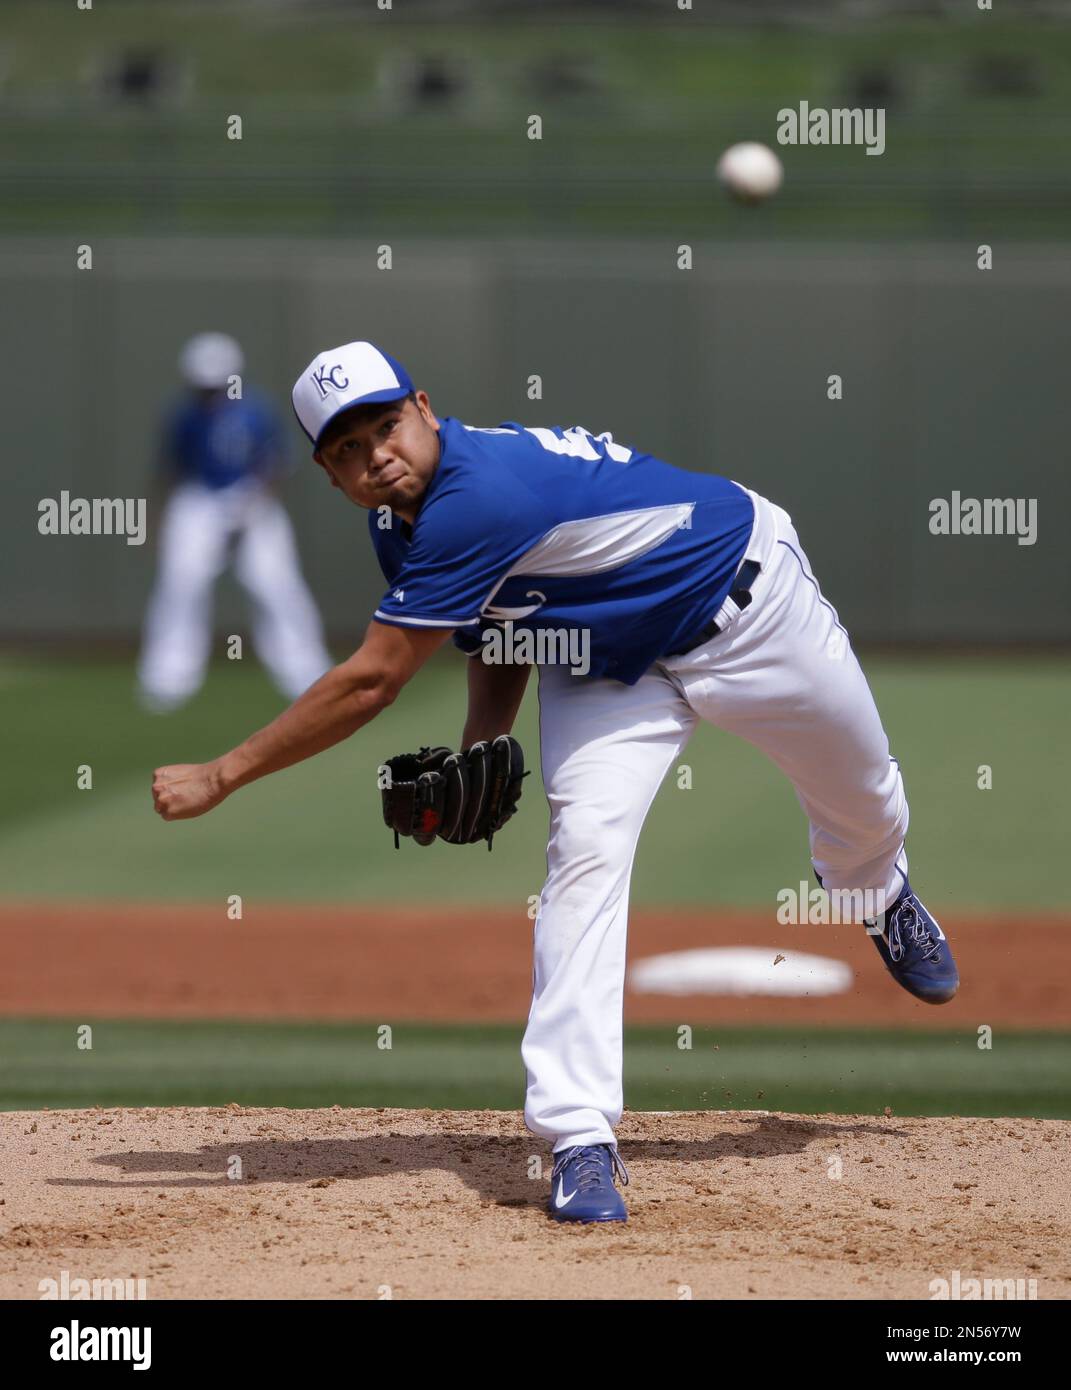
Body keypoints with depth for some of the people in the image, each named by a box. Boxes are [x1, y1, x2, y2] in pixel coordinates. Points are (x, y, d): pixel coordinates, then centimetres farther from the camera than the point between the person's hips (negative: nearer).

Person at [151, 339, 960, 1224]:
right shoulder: (402, 518, -12)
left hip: (748, 602, -6)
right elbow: (495, 631, 3)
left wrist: (220, 777, -35)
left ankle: (880, 895, 57)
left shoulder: (476, 496, -40)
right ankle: (581, 1138, -21)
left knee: (861, 801, 18)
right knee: (586, 845, -17)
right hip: (612, 664, 6)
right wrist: (477, 754, -15)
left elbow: (369, 684, -38)